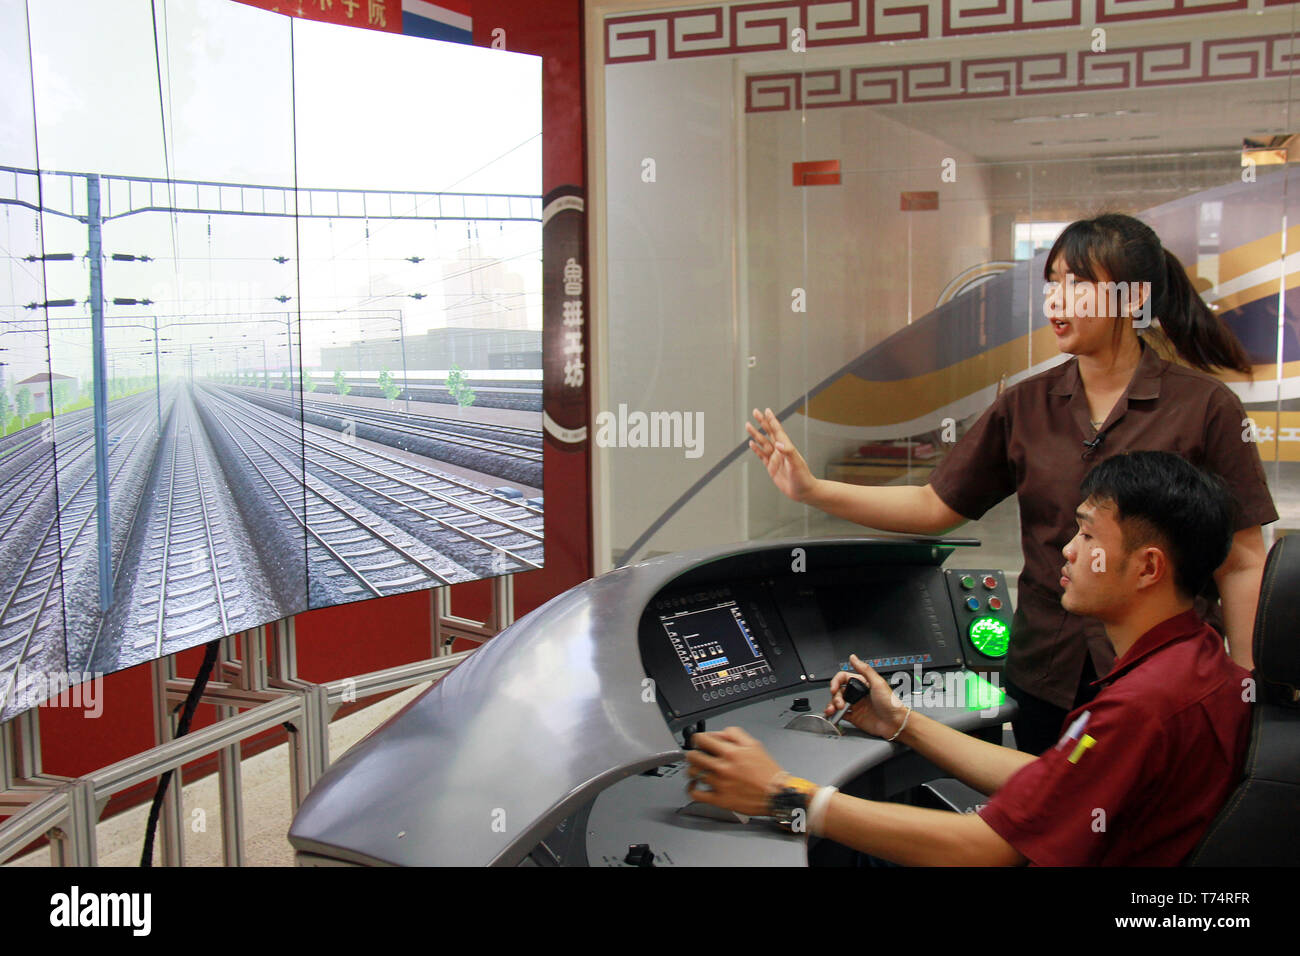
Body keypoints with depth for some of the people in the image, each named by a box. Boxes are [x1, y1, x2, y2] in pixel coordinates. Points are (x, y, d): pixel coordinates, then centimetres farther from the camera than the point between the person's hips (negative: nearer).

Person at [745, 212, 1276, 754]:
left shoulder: (1205, 407, -6)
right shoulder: (1025, 406, 4)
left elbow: (1241, 563, -5)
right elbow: (935, 506, 5)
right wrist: (812, 490, -4)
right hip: (1047, 679, 3)